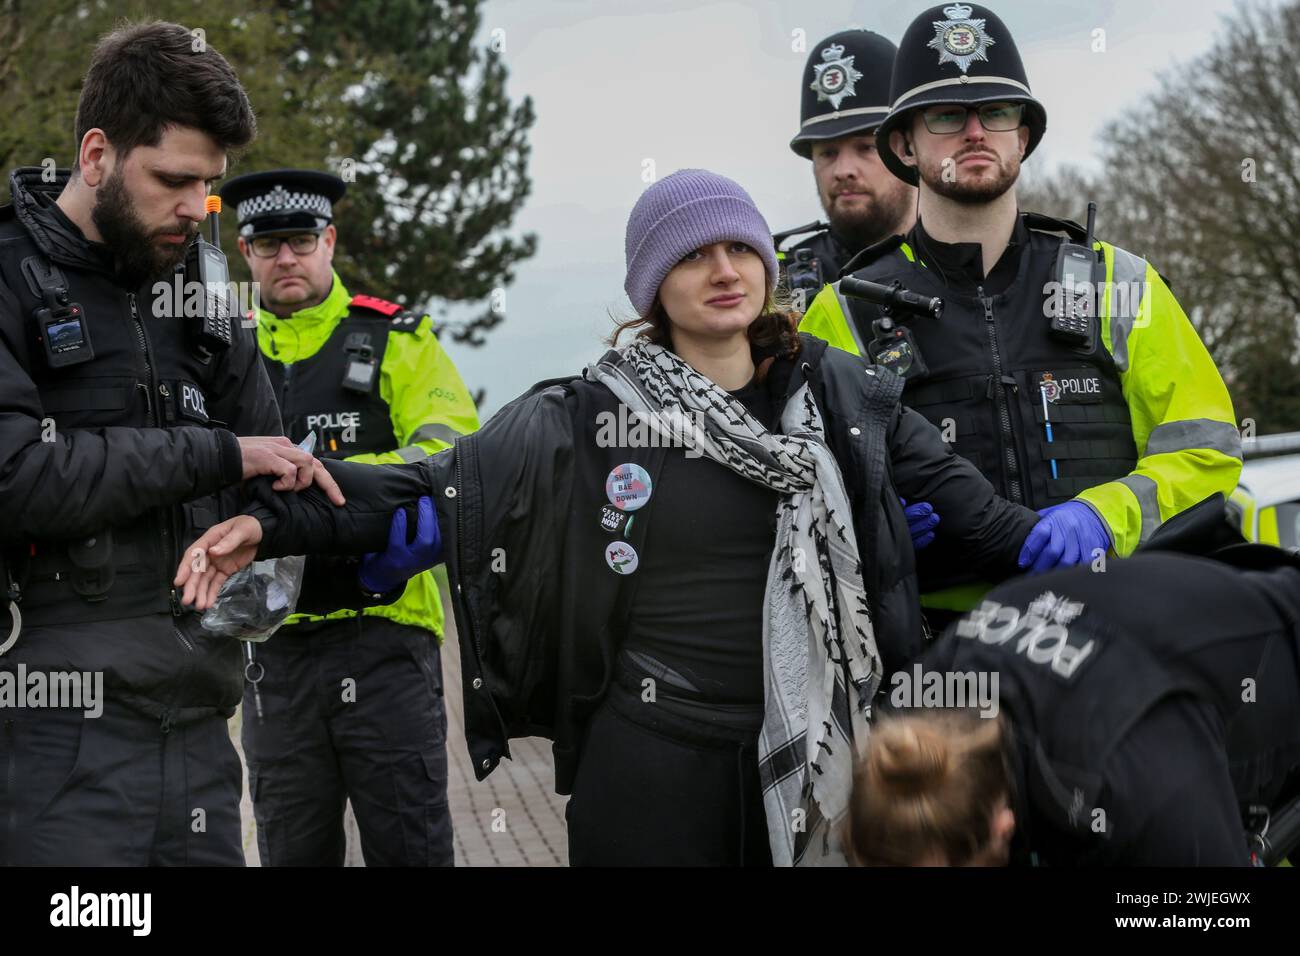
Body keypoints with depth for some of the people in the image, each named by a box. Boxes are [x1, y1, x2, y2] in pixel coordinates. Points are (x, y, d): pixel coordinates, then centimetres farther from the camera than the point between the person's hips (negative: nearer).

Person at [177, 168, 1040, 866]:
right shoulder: (592, 418, -3)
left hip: (803, 756, 2)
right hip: (648, 760, -2)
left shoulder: (841, 397, 4)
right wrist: (278, 522, -13)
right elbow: (436, 491, -5)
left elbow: (970, 507, 9)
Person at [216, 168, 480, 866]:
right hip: (274, 645, 4)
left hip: (384, 633, -3)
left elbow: (455, 459, -10)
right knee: (293, 852, 11)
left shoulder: (397, 343, 3)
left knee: (410, 847, 0)